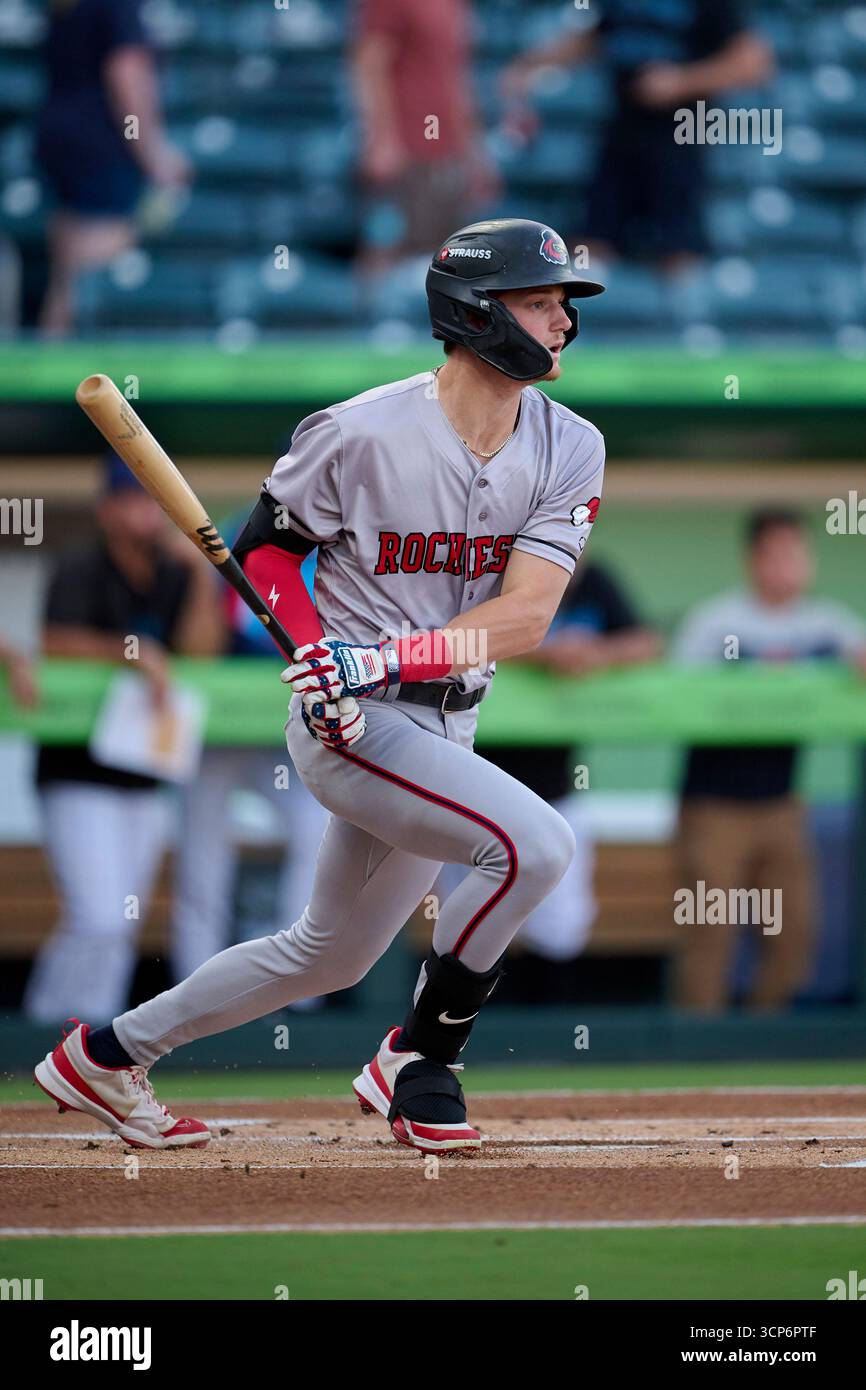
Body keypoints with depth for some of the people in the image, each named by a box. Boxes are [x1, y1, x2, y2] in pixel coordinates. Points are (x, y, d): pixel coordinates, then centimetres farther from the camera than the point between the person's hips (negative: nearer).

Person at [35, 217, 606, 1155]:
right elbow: (264, 544, 0)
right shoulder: (362, 434, -16)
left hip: (445, 725, 7)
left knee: (333, 955, 17)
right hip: (351, 723, -7)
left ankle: (106, 1057, 31)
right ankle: (417, 1063, -6)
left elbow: (524, 618, -12)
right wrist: (317, 657, -16)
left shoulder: (569, 451, -3)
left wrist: (389, 659, -25)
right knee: (534, 845, -24)